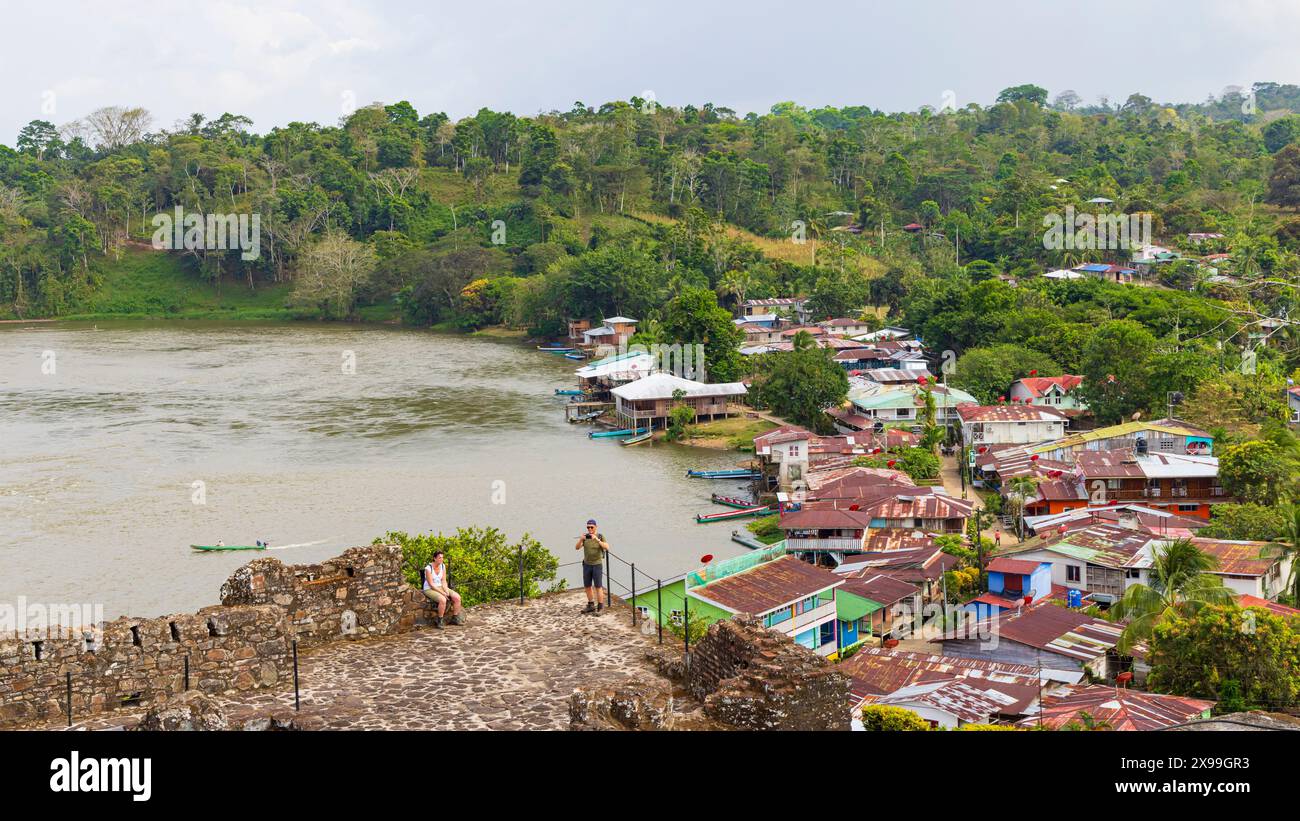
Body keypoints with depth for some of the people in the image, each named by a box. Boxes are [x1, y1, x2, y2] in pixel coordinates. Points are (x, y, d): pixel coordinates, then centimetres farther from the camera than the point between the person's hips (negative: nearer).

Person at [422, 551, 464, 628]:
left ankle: (455, 618, -1)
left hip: (441, 587, 7)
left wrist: (446, 590, -15)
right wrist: (442, 593, -23)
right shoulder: (428, 568, -18)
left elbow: (443, 581, 3)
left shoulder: (443, 566, 1)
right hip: (429, 590, -7)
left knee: (457, 597, -13)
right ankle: (439, 621, -18)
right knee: (443, 600, -35)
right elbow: (431, 584, -19)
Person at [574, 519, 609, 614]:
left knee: (597, 587, -6)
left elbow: (607, 548, -25)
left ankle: (600, 608, 3)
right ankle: (591, 606, 23)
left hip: (597, 565, -4)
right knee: (587, 586, 9)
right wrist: (581, 539, -32)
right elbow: (577, 548, -12)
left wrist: (597, 539, -37)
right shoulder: (585, 537, -1)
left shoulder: (601, 537, -10)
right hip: (587, 565, 4)